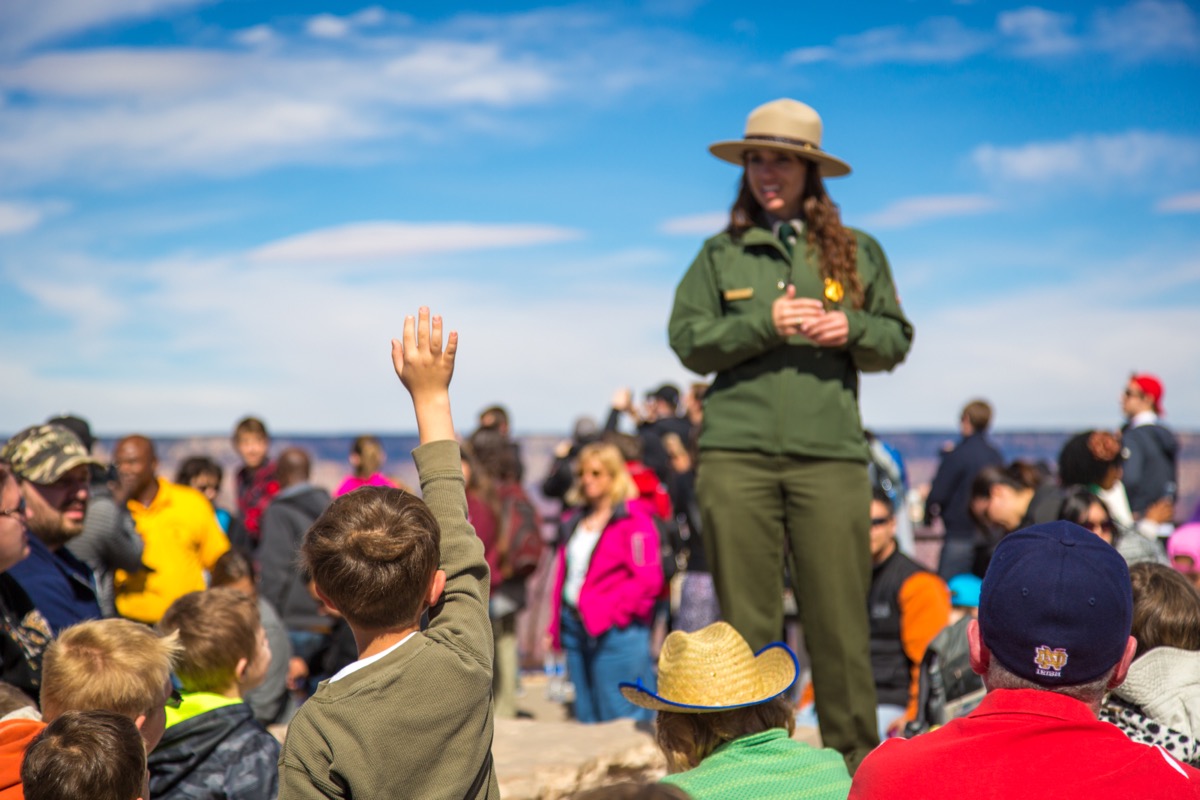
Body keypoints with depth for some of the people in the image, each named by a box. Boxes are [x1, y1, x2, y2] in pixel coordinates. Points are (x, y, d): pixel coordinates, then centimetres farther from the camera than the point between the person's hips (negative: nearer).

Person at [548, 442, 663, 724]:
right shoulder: (573, 522, 17)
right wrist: (556, 626, 12)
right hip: (576, 629, 7)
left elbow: (648, 579, -12)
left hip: (615, 631, -7)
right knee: (587, 718, 12)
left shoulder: (633, 520, -6)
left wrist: (613, 611, -15)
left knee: (620, 718, -6)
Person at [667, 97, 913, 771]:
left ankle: (855, 761, 9)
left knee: (839, 618, -2)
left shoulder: (857, 252, 13)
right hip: (738, 456, 0)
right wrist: (765, 323, -9)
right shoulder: (721, 255, 12)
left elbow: (897, 338, 14)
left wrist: (851, 329, -7)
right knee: (747, 621, 3)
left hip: (831, 455, 0)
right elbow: (688, 340, 4)